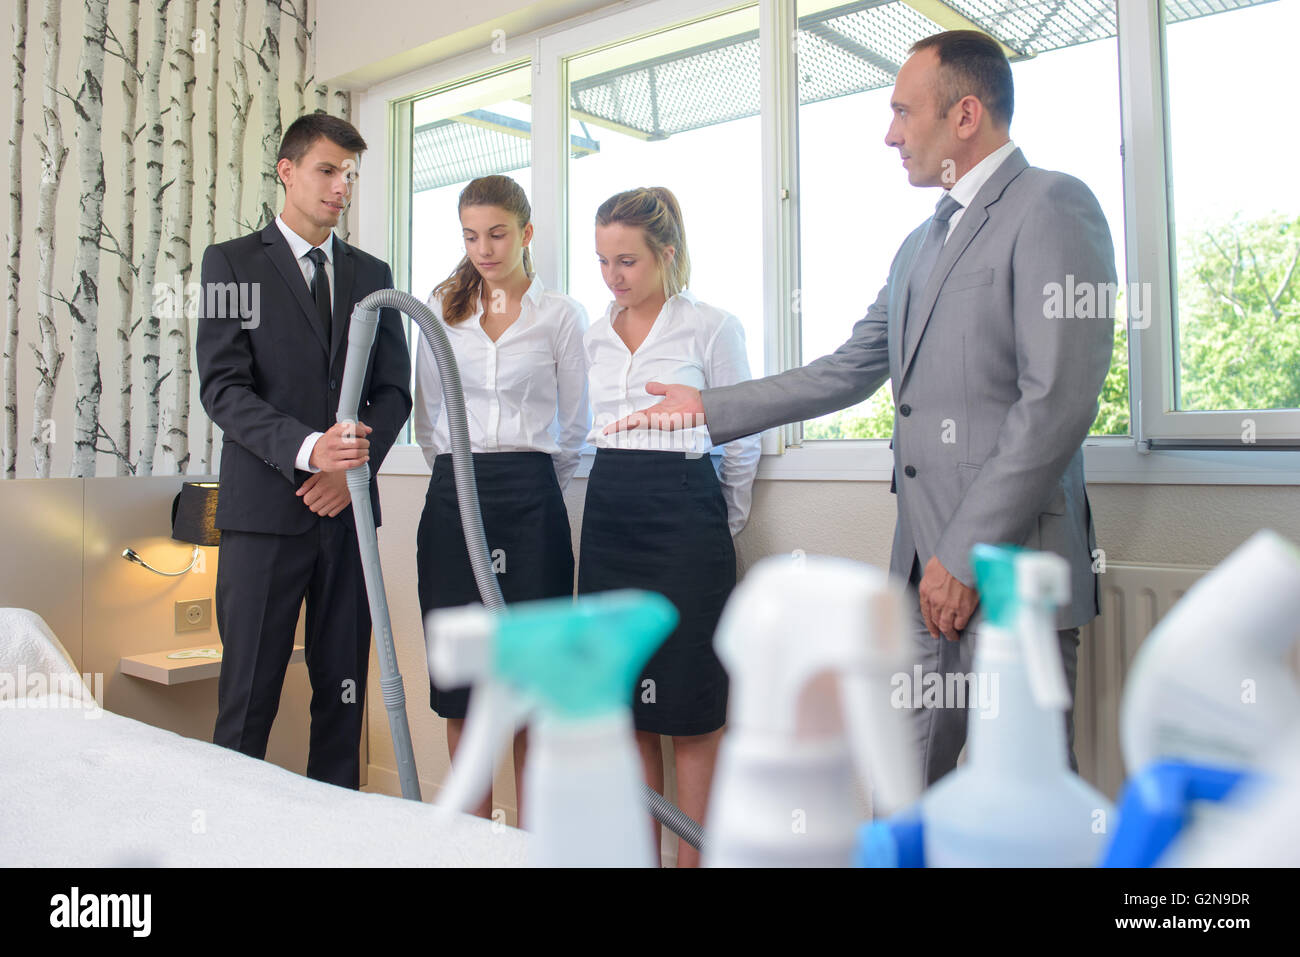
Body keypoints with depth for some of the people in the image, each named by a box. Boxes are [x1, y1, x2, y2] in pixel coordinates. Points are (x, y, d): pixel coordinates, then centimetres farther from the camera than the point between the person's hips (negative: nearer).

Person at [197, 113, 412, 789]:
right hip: (265, 505, -3)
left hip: (350, 507, 3)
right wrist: (306, 449, -20)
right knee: (249, 695, -1)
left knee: (344, 690, 7)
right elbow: (221, 387, -5)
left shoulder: (371, 274, 16)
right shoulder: (232, 263, 6)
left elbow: (393, 390, 12)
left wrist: (354, 465, -5)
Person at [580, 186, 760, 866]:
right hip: (607, 519, 6)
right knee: (626, 704, 10)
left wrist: (722, 527, 7)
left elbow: (742, 440, 2)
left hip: (682, 517, -5)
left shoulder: (712, 327, -2)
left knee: (688, 708, -1)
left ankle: (695, 857, 14)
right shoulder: (596, 336, 13)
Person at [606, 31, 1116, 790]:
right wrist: (710, 408, 17)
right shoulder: (922, 243, 21)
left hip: (1008, 557, -8)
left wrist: (966, 554, -18)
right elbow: (847, 373, 21)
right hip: (928, 558, 8)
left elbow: (1058, 400, -16)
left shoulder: (1052, 206, -7)